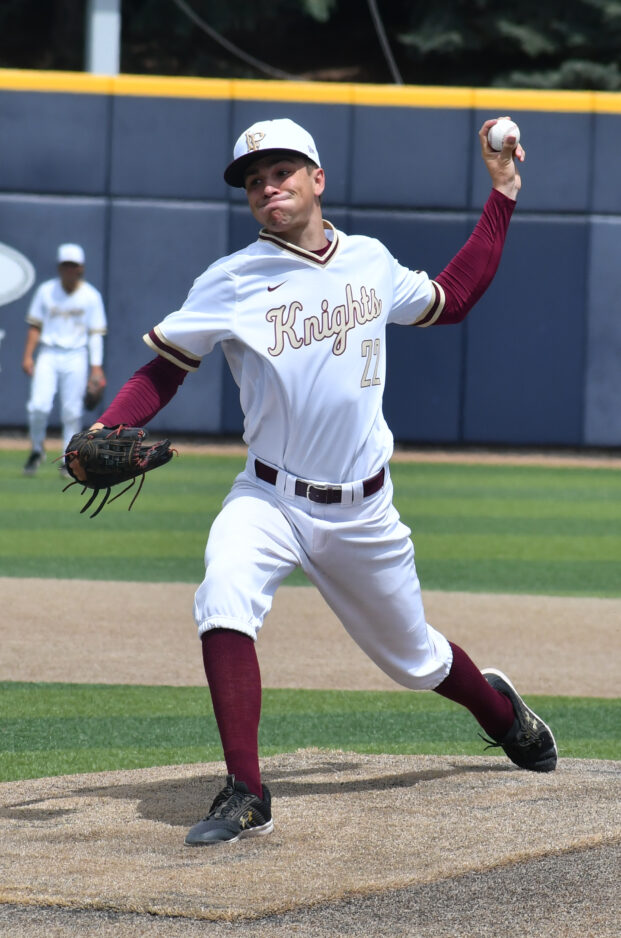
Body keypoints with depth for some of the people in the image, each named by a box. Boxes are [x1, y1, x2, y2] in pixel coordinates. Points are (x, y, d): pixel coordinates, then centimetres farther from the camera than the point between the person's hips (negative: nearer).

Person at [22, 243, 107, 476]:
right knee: (39, 405, -12)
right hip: (48, 354, 1)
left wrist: (96, 367, -6)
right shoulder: (46, 291, 4)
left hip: (76, 357, -1)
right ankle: (37, 450, 12)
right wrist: (28, 356, 0)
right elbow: (35, 325, 7)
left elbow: (96, 333, 1)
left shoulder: (91, 296, 1)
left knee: (72, 411, -3)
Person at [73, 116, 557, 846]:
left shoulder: (371, 263, 3)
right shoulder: (231, 283, -7)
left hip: (364, 511, 2)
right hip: (271, 501, -2)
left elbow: (451, 299, 21)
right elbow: (164, 369, -4)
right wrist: (104, 434, -21)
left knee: (413, 656, 14)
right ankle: (245, 796, -29)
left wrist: (502, 194, 20)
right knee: (224, 602, -31)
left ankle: (499, 709, 49)